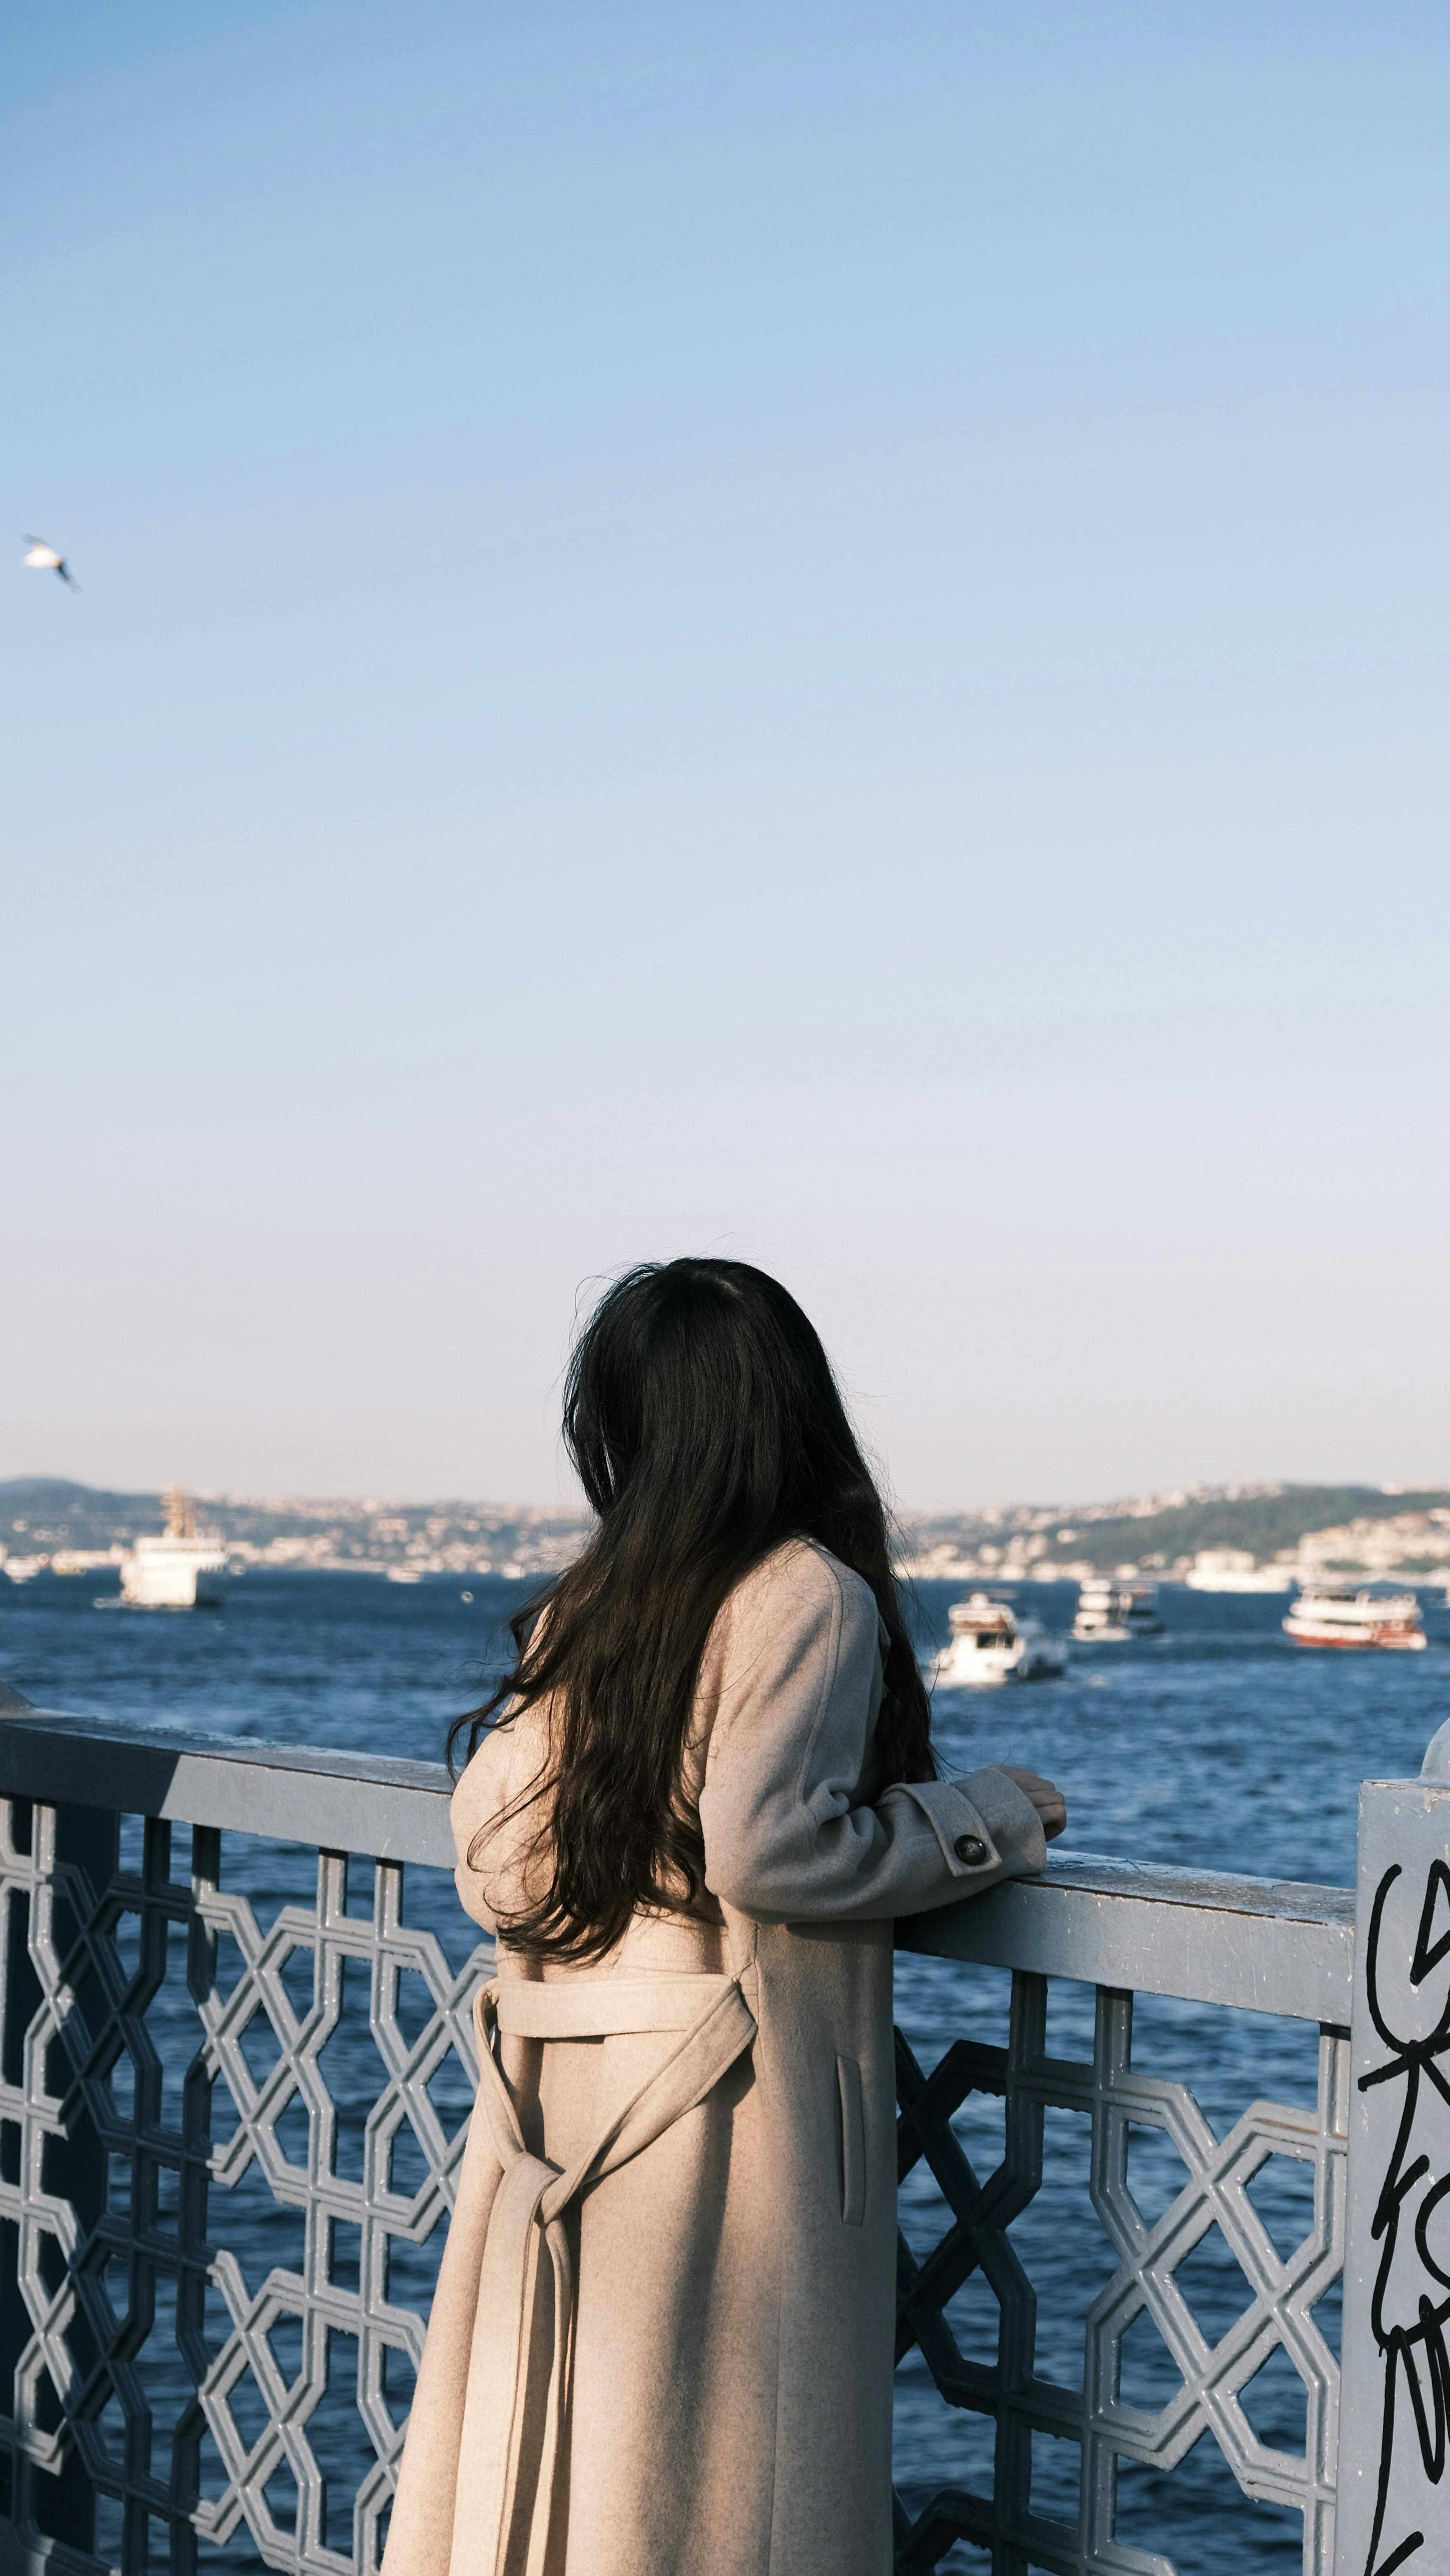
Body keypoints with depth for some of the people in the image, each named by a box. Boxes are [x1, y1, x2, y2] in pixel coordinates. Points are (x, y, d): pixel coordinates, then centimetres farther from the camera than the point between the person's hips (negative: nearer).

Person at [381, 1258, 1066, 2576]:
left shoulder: (582, 1608, 9)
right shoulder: (809, 1596, -9)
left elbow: (493, 1859, 6)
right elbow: (766, 1849, -19)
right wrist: (983, 1818, -6)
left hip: (551, 2096, 6)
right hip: (723, 2106, -6)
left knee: (548, 2469, 10)